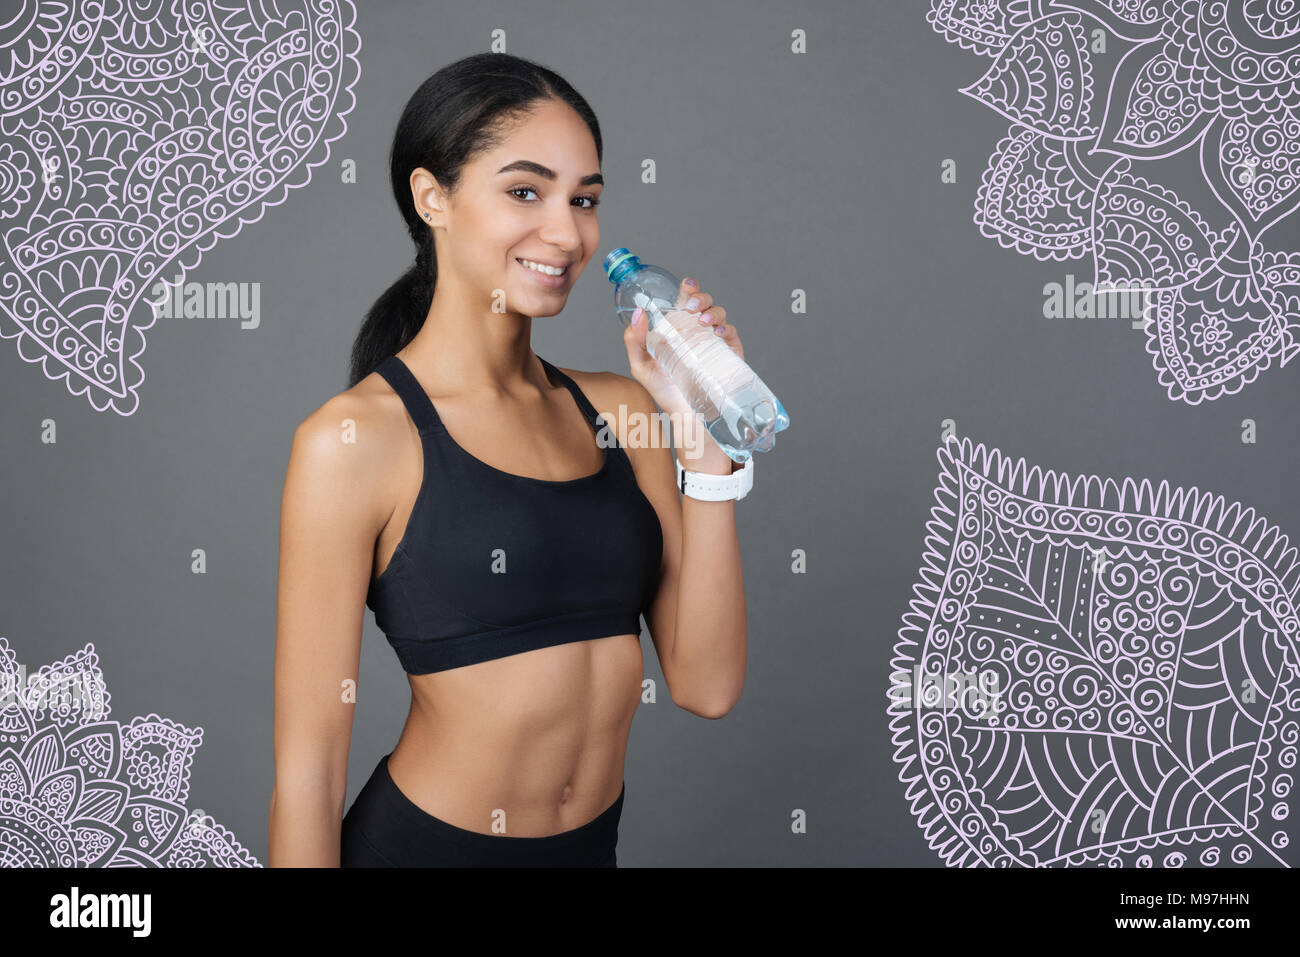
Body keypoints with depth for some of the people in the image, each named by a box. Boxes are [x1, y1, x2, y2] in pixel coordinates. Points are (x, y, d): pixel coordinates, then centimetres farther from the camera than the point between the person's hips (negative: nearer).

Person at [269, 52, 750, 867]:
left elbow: (707, 686, -6)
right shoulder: (355, 439, -16)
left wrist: (703, 435, -11)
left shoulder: (618, 409, -1)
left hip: (596, 843, 5)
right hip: (428, 841, -5)